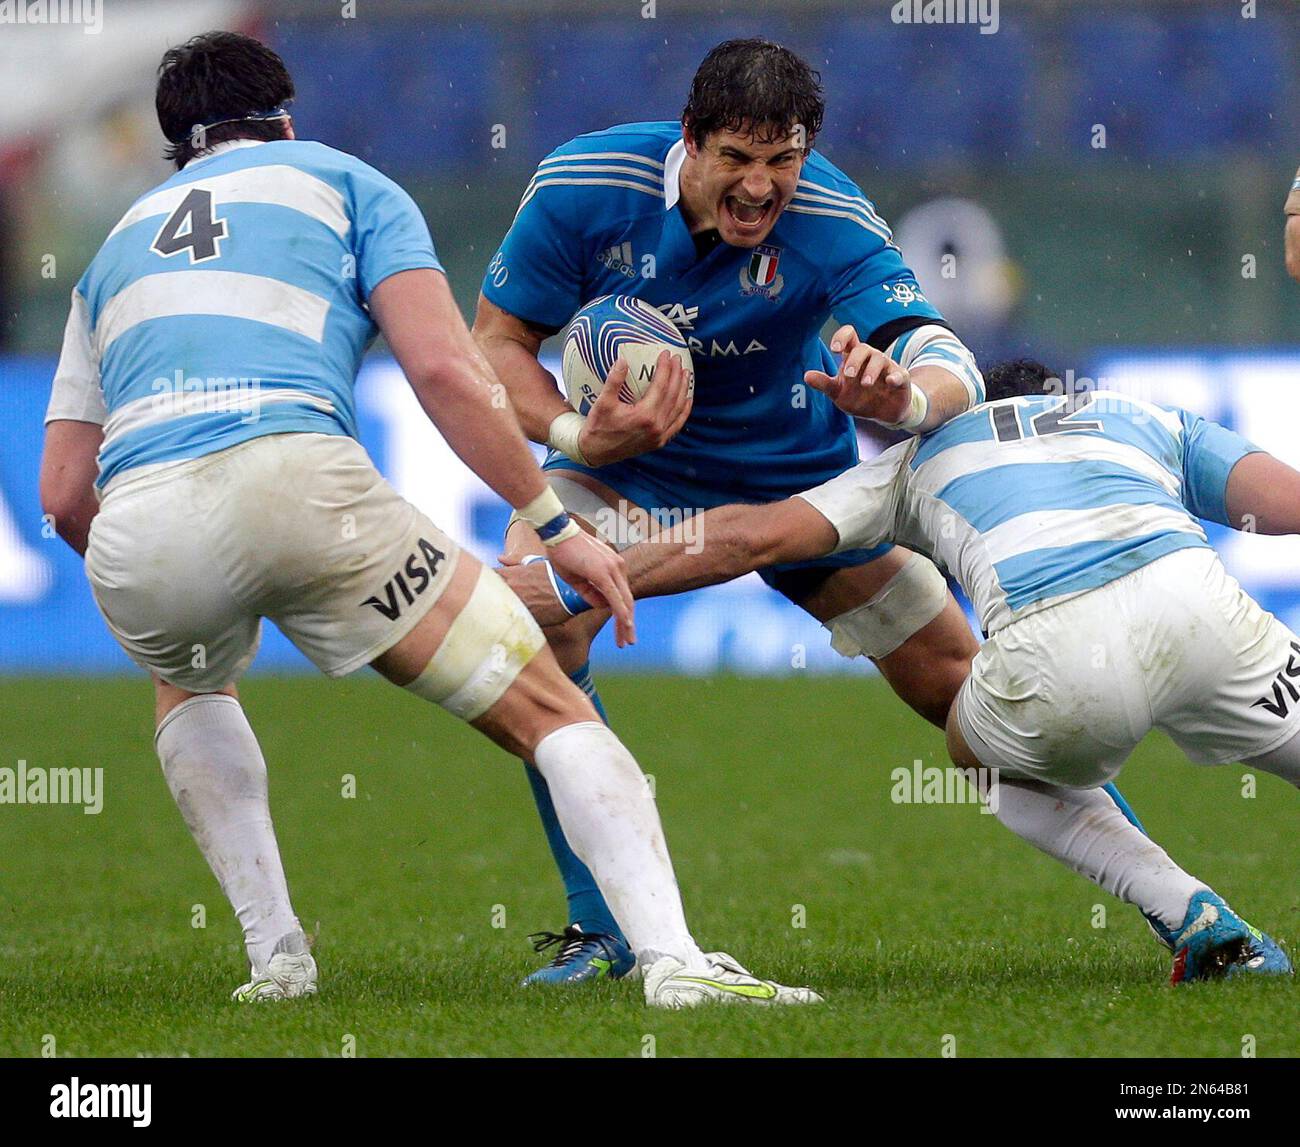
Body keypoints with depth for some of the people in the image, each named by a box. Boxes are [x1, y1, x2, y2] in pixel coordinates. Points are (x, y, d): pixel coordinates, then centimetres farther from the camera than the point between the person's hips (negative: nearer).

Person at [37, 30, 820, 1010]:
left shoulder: (119, 243, 33)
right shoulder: (339, 180, 24)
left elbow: (64, 493, 27)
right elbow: (442, 367, 7)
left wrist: (159, 585, 44)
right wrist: (554, 523, 12)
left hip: (134, 530, 4)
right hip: (298, 482, -4)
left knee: (190, 687, 39)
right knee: (553, 713, 5)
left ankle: (275, 955, 25)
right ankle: (672, 957, -16)